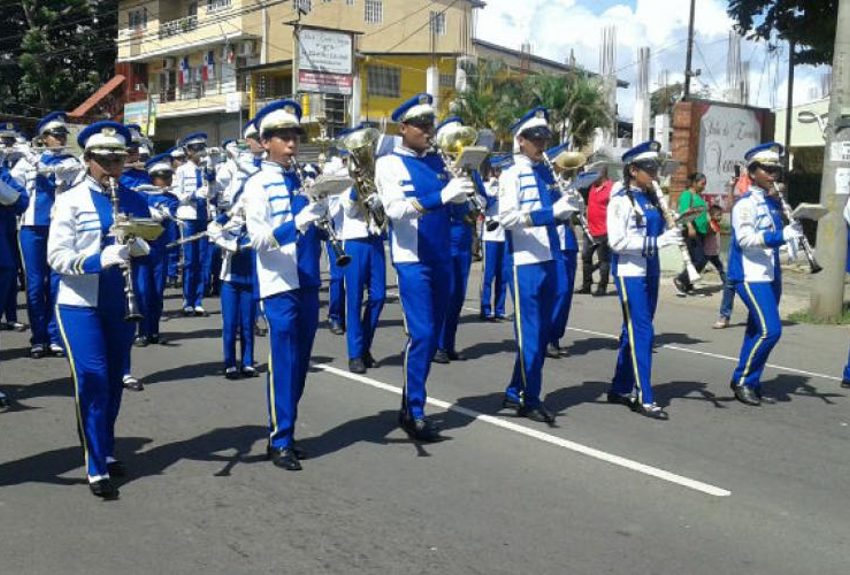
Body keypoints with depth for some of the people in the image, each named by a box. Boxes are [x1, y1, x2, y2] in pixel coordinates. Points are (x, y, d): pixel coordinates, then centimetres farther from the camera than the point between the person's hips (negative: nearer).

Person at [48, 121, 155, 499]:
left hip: (121, 303, 4)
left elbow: (152, 247, 6)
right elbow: (56, 257, -13)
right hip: (81, 304, -4)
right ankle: (96, 469, -3)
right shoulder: (70, 201, -6)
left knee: (114, 382, 13)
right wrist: (100, 259, -29)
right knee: (92, 382, -8)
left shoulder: (135, 201, 5)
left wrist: (137, 247, -17)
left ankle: (107, 451, 30)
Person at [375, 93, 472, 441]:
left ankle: (411, 404, 22)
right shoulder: (389, 164, -7)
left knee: (433, 335, 10)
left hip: (440, 258, 7)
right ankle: (414, 414, -2)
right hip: (412, 259, -7)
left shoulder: (437, 160, 11)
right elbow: (396, 208, -21)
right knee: (421, 335, -11)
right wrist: (440, 195, -31)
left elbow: (454, 197, 11)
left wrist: (464, 187, -11)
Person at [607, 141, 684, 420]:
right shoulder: (621, 200, -12)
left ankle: (621, 388, 23)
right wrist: (658, 241, -23)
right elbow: (617, 241, -20)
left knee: (635, 330, 12)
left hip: (650, 270, 8)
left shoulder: (652, 198, 11)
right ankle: (644, 398, -4)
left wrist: (674, 232, -4)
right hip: (629, 271, -8)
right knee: (642, 331, -8)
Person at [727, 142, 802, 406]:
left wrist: (791, 232, 3)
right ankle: (742, 380, -1)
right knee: (770, 330, -14)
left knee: (758, 332, 11)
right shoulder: (745, 204, -11)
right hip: (751, 276, -8)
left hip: (771, 276, 8)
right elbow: (745, 239, -22)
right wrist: (782, 235, -29)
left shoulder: (774, 203, 14)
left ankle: (751, 385, 19)